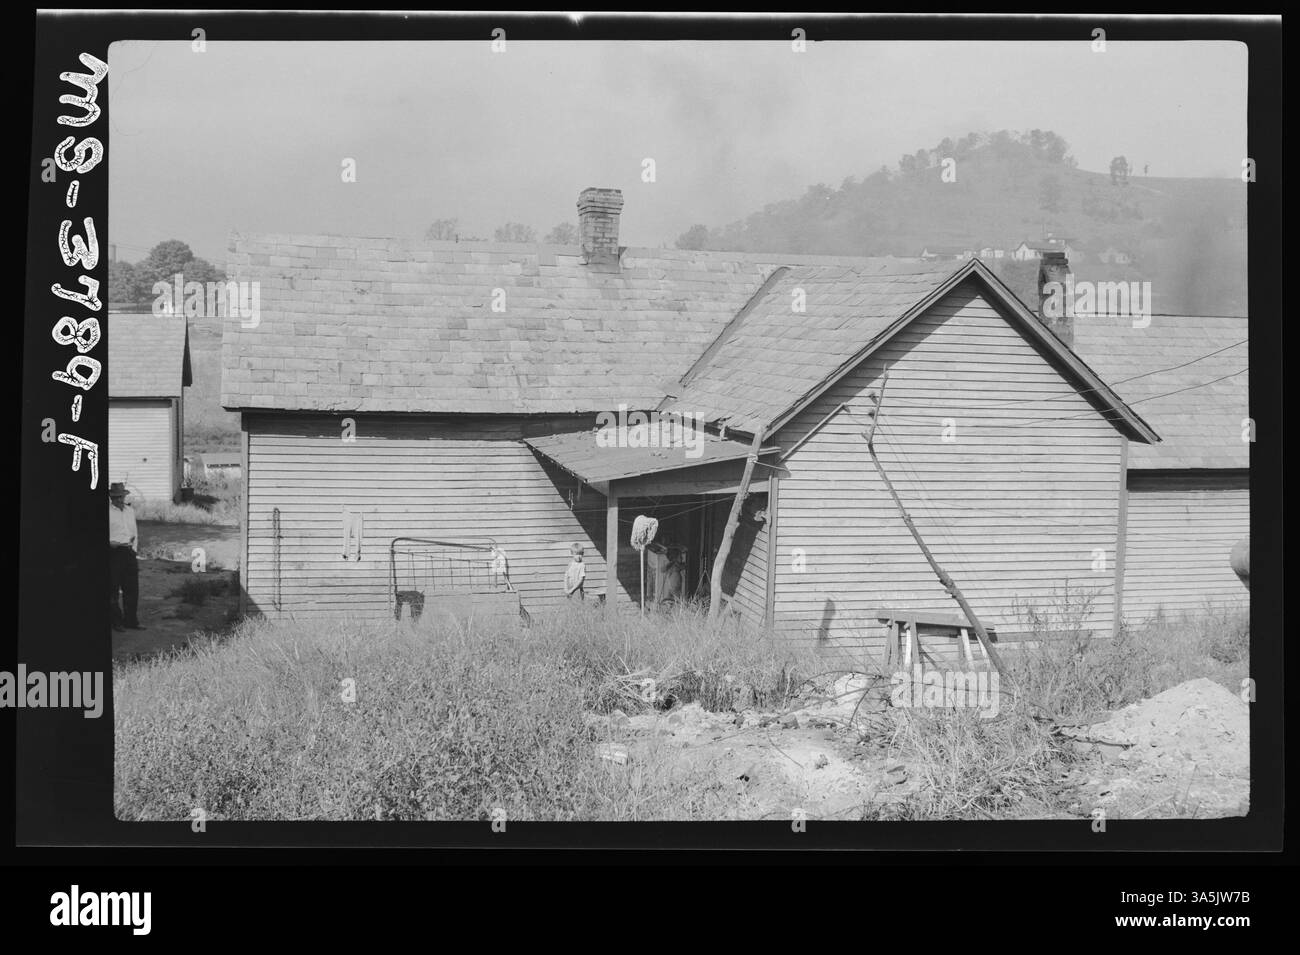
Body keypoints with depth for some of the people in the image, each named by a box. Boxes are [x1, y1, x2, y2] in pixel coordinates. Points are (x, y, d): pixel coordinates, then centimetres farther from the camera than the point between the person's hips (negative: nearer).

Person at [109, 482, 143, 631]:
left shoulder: (130, 511, 16)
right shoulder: (108, 511, -3)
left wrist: (133, 549, 14)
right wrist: (111, 542, -17)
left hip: (128, 552, 5)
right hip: (113, 552, -5)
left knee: (132, 588, 4)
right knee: (113, 589, 0)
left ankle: (131, 620, 11)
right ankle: (116, 621, 8)